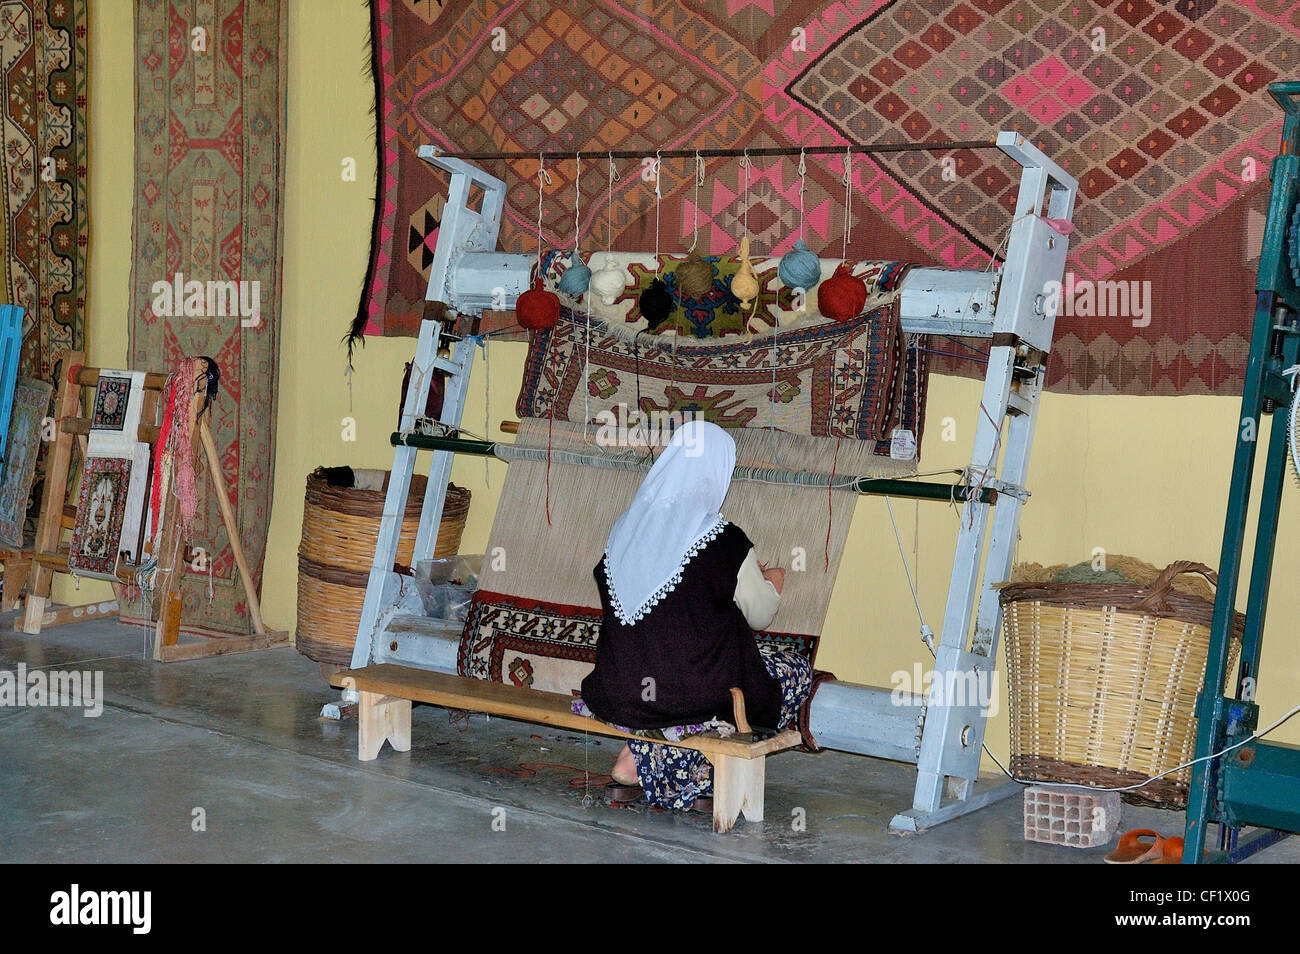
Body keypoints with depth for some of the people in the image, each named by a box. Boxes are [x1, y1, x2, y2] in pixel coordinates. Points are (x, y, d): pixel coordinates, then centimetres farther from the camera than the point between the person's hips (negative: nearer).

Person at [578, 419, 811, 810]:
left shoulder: (627, 526, 0)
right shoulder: (726, 542, -14)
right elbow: (759, 616, -2)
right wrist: (773, 584, 24)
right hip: (693, 694, -7)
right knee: (796, 669, 17)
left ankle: (643, 755, 17)